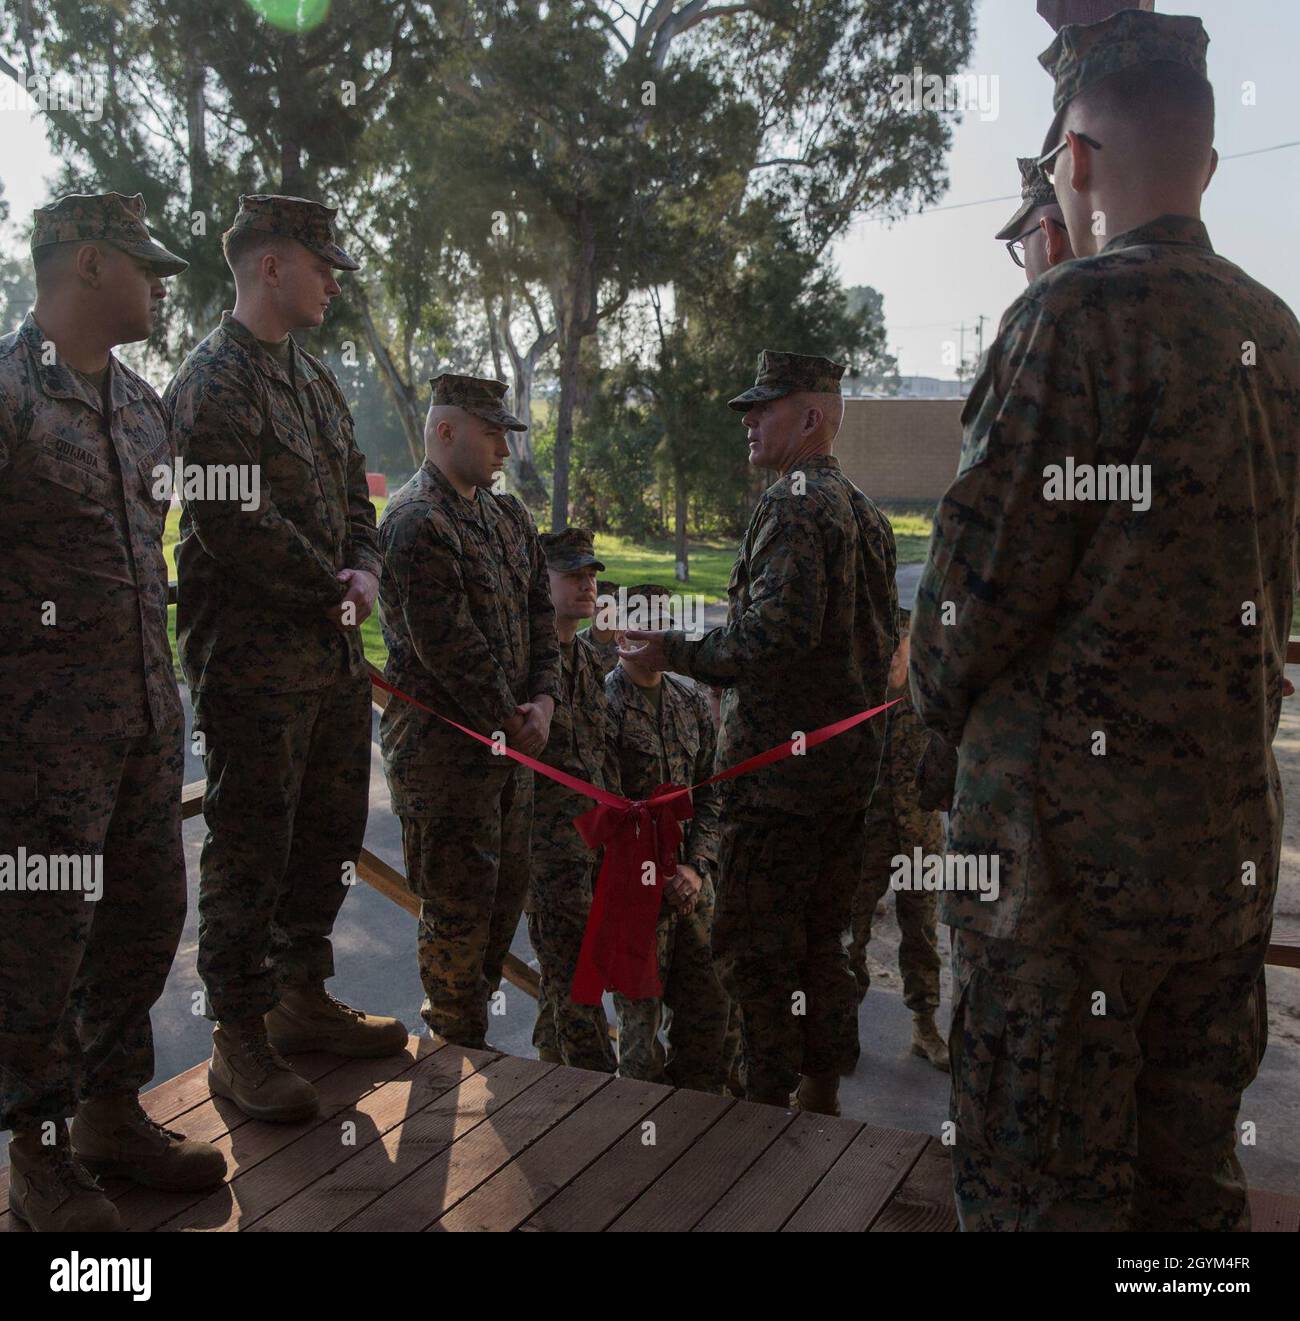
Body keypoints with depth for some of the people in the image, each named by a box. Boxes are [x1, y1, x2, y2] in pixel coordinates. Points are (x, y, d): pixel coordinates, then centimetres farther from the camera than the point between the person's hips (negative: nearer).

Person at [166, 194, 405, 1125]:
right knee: (250, 844, -1)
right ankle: (241, 1040, 12)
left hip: (331, 648, 9)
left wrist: (366, 572, -2)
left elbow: (354, 498, 18)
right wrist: (331, 587, -10)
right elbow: (236, 524, -20)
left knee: (331, 830, 16)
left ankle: (304, 998, 32)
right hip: (252, 654, -9)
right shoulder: (213, 379, -11)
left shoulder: (316, 379, 18)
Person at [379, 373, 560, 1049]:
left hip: (510, 738, 9)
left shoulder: (509, 516, 14)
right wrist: (512, 719, -12)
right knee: (458, 904, 0)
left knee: (506, 890, 18)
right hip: (444, 745, -9)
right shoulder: (416, 521, -16)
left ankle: (471, 1027, 36)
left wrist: (543, 698, -2)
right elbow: (447, 644, -21)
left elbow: (540, 611, 13)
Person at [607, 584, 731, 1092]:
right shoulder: (601, 703, -11)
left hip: (689, 878, 6)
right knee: (642, 1016, 2)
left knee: (710, 1003, 10)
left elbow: (708, 792, 10)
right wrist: (659, 875, -14)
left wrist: (696, 867, -4)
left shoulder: (691, 701, 8)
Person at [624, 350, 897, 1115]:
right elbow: (885, 634, 20)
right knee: (822, 938, 17)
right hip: (853, 764, 9)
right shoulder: (868, 513, 15)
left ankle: (770, 1101, 8)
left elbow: (779, 629, -26)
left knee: (755, 945, 1)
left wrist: (679, 654, -16)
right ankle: (822, 1095, 27)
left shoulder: (793, 505, -14)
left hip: (781, 761, -9)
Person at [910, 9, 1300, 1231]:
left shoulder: (1075, 314, -14)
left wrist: (946, 706, 6)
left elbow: (981, 572, -13)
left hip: (1067, 830, -8)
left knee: (1039, 1188, 6)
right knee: (1191, 1177, 20)